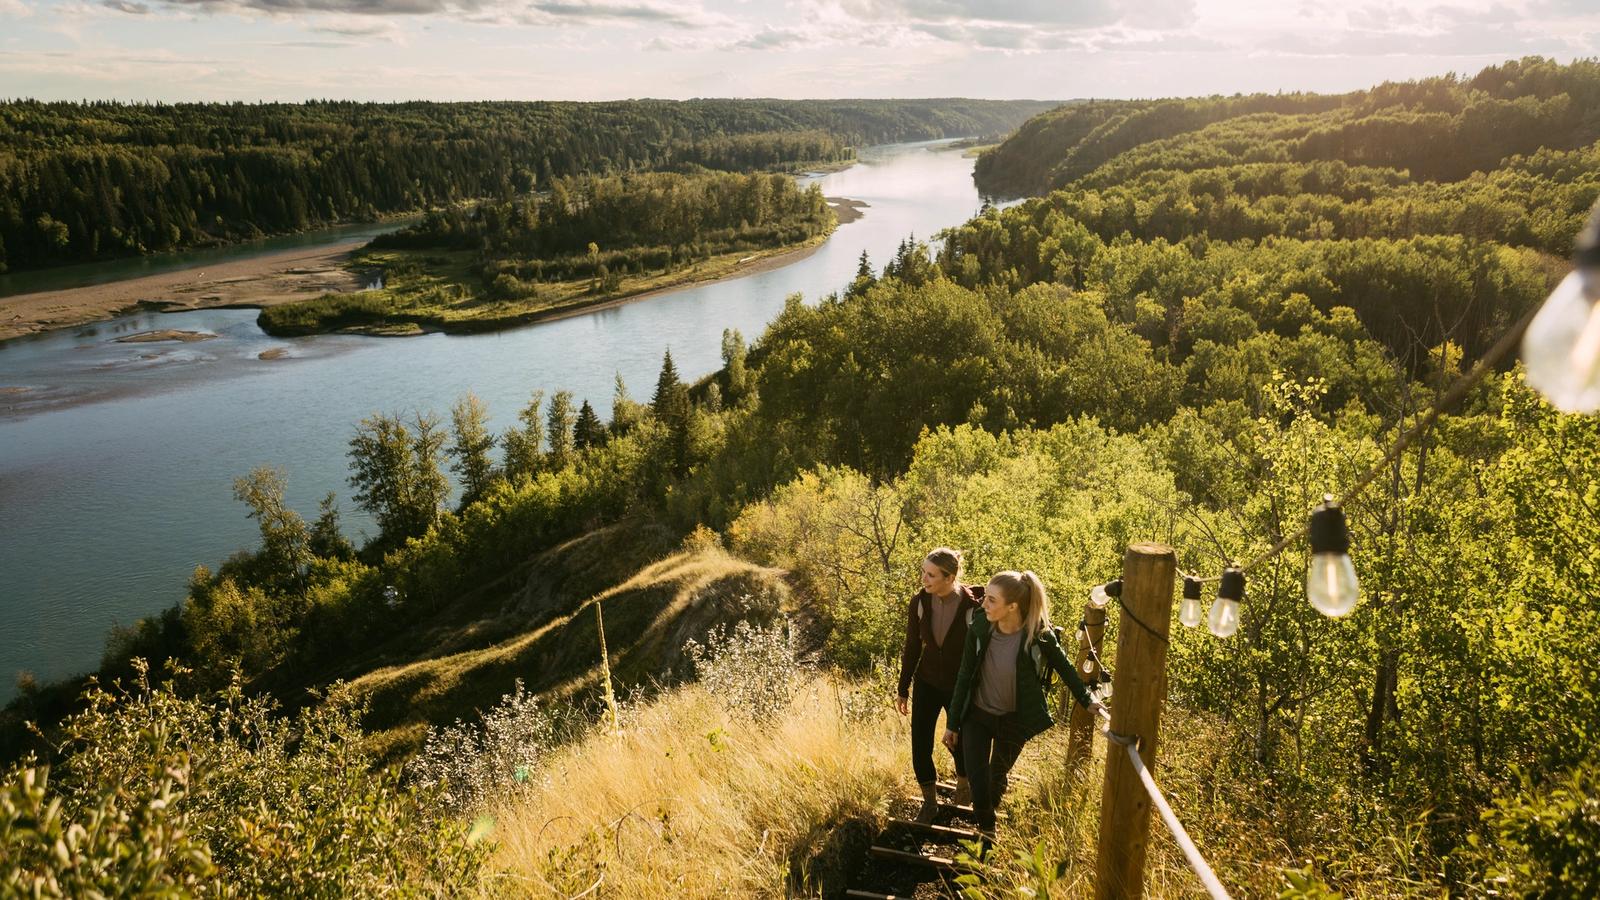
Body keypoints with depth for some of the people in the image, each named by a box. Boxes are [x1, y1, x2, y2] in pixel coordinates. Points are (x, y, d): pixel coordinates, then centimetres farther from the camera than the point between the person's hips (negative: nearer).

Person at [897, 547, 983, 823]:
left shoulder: (974, 606, -24)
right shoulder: (919, 603, -13)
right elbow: (912, 648, -1)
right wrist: (903, 689, 6)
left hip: (961, 687, -2)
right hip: (927, 683, 3)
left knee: (958, 742, 15)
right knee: (920, 744, 1)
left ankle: (963, 781, 50)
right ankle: (930, 803, 24)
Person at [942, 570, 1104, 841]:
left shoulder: (1039, 636, -24)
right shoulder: (979, 629, -19)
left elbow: (1064, 667, -3)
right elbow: (964, 676, -8)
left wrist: (1086, 700, 3)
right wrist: (952, 723, -4)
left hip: (1014, 719, -1)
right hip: (977, 715, 1)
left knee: (998, 777, 18)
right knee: (977, 778, -3)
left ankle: (987, 818, 49)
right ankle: (986, 829, 26)